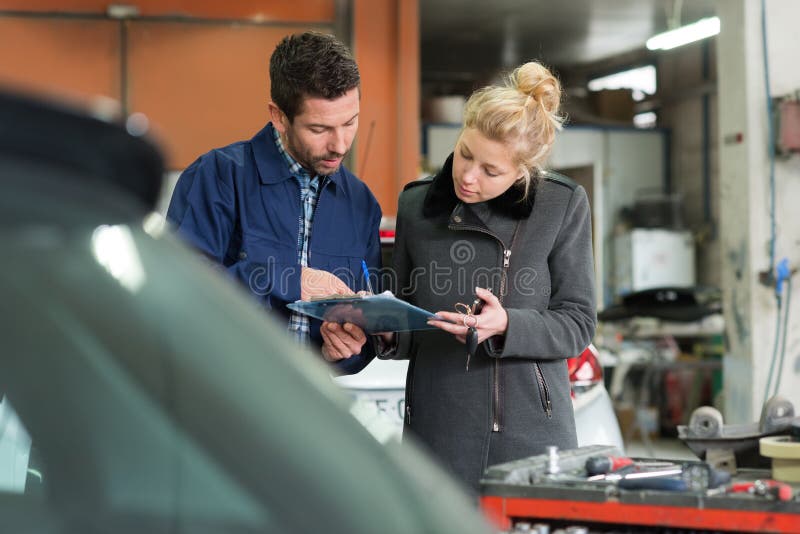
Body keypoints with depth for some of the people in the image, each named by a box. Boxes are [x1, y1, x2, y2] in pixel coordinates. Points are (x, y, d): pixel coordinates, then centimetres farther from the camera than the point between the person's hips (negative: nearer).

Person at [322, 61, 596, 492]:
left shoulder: (563, 205, -1)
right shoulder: (417, 204, 5)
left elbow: (578, 323, -1)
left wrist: (506, 326, -18)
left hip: (532, 429, -1)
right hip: (439, 434, 2)